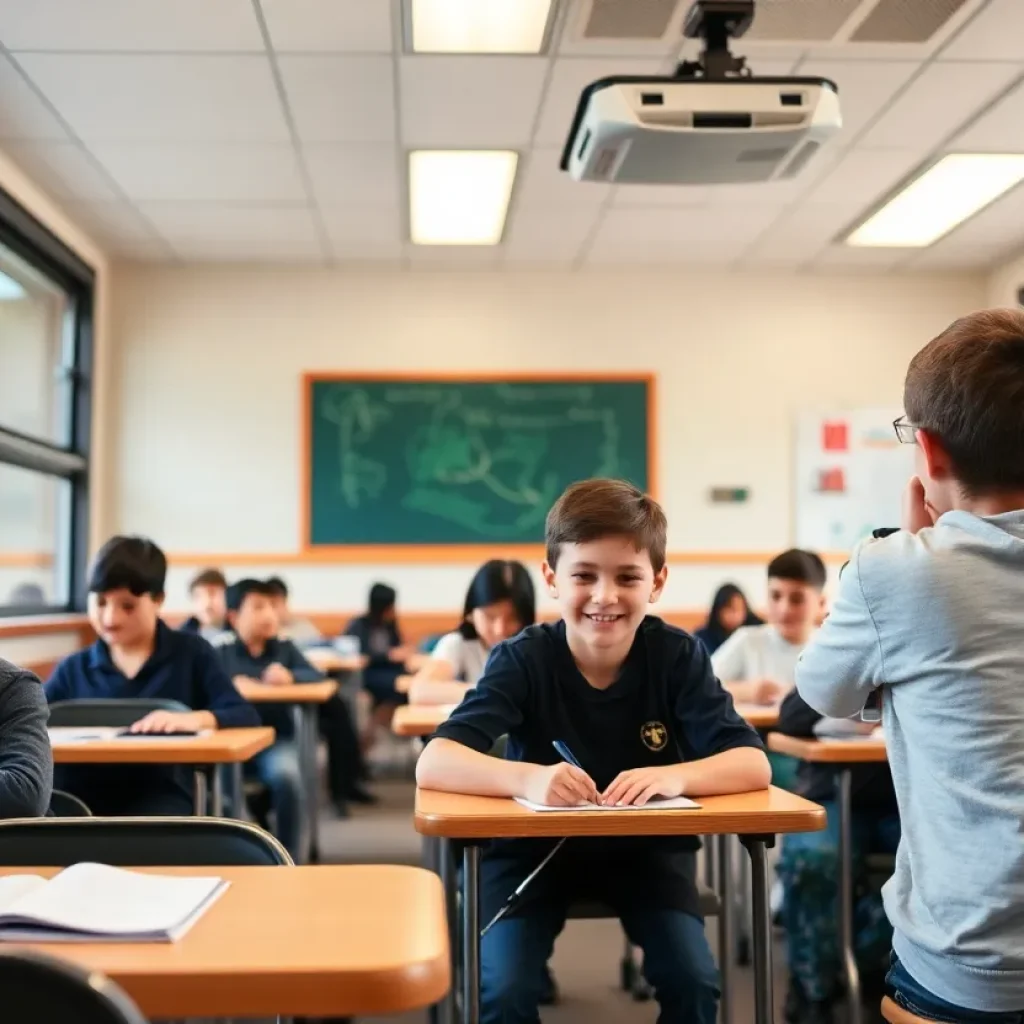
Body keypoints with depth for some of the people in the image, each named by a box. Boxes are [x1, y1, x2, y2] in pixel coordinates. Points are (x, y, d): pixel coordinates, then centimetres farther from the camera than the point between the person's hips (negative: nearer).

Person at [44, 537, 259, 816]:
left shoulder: (190, 653, 9)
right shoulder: (74, 669, 17)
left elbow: (246, 717, 0)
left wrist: (195, 718, -20)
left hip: (159, 795, -2)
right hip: (82, 793, 2)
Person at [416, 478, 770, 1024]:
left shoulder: (678, 656, -16)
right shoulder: (523, 658, -20)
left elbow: (753, 764, -22)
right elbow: (432, 763, -30)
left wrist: (675, 776, -43)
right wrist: (528, 778, -49)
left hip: (646, 848, 1)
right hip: (534, 847, -1)